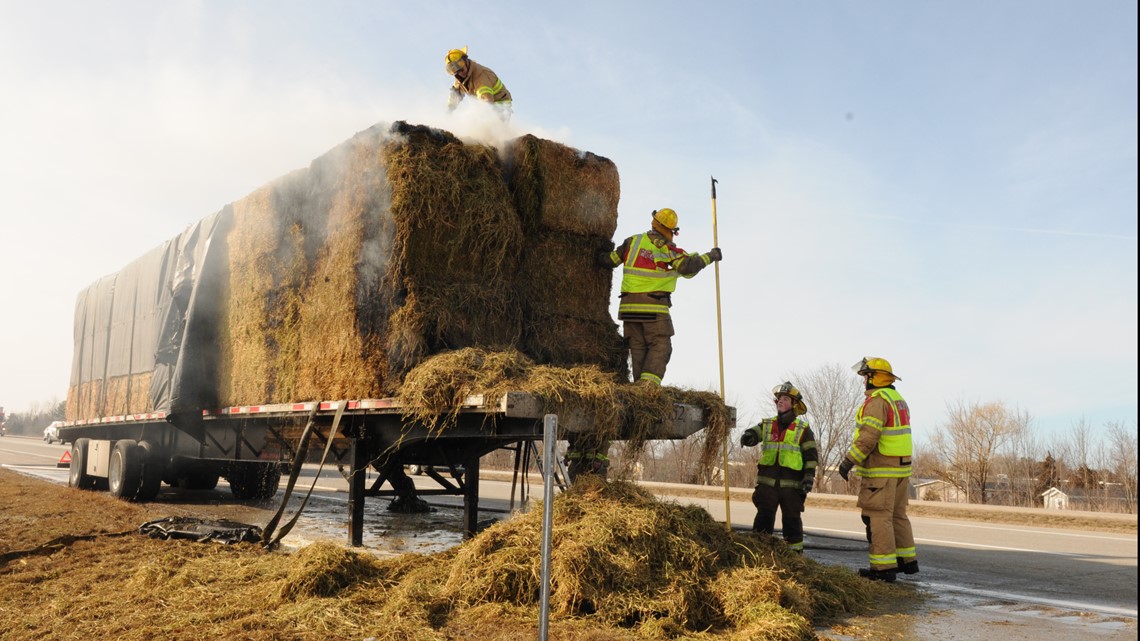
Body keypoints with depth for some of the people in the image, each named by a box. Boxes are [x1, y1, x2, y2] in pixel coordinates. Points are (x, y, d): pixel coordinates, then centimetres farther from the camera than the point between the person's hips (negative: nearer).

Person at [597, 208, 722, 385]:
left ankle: (640, 382, 4)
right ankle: (649, 381, -20)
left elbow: (610, 260, 15)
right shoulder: (669, 250, -3)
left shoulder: (633, 241, 9)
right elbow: (688, 267, -13)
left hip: (629, 304, 5)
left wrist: (601, 257, 37)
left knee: (637, 347, 9)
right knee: (660, 346, -3)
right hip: (653, 305, -4)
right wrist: (710, 256, 0)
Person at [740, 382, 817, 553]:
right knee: (764, 518, 4)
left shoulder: (803, 429, 5)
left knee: (792, 519, 4)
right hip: (767, 481, 2)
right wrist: (748, 436, -30)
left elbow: (811, 455, 3)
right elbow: (753, 433, -5)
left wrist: (809, 477, -7)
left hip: (791, 483, -2)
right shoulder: (767, 425, 11)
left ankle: (796, 551, 15)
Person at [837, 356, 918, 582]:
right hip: (900, 466, 10)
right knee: (897, 515, 17)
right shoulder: (898, 399, 16)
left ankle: (884, 567, -6)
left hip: (881, 470, -10)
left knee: (879, 517, -6)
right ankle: (907, 560, 23)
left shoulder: (877, 400, -16)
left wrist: (848, 461, -21)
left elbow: (868, 436, -24)